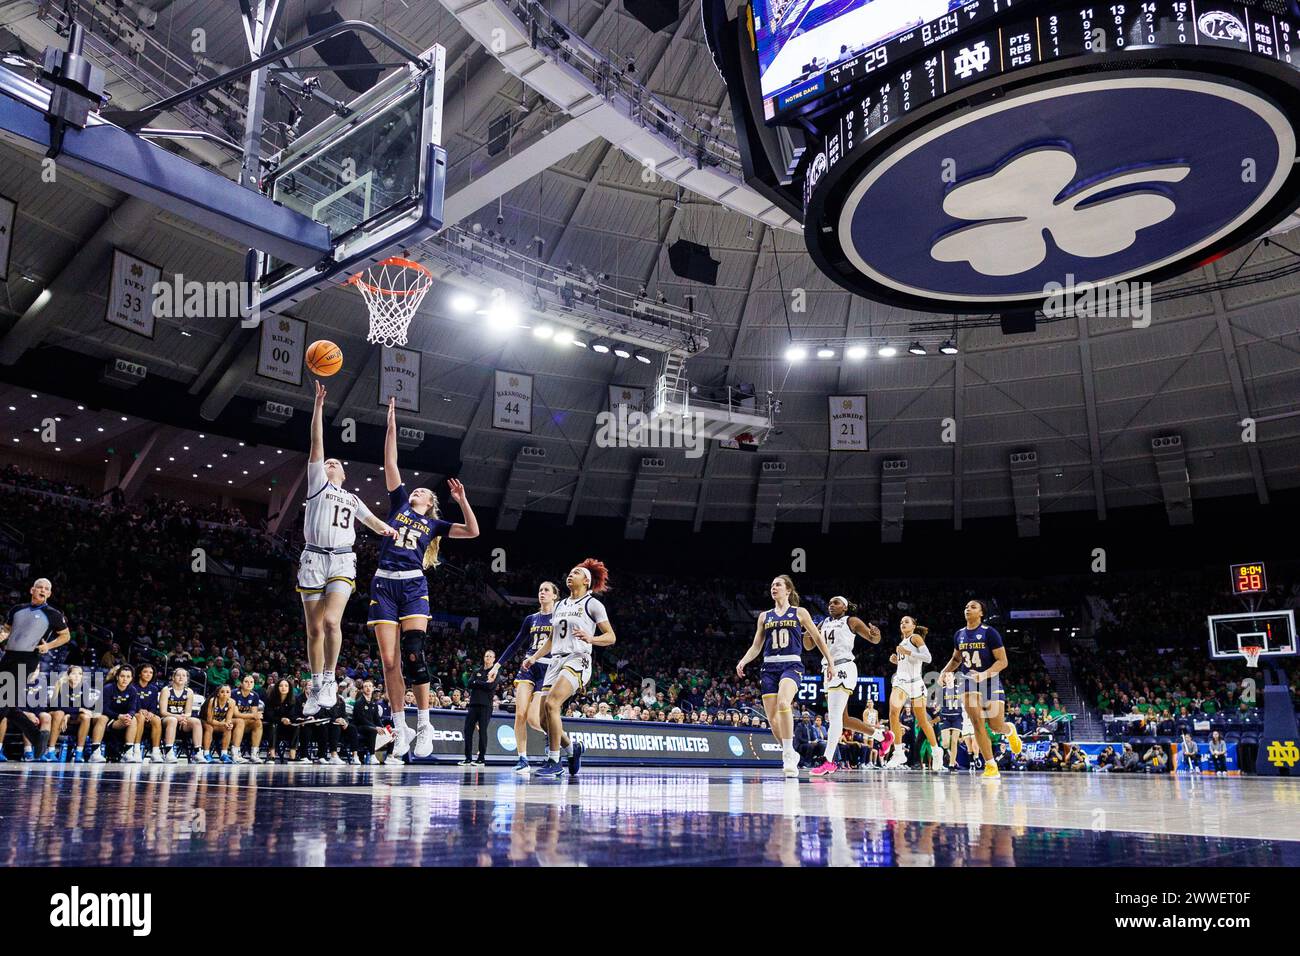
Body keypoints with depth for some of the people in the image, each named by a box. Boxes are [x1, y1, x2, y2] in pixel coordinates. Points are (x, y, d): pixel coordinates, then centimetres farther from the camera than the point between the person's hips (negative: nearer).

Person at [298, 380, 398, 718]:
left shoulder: (352, 499, 25)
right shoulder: (317, 483, 14)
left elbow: (371, 520, 34)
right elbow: (316, 445, 6)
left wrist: (386, 528, 9)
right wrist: (318, 405, -2)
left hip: (343, 561, 1)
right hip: (314, 559, -1)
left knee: (331, 620, -20)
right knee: (314, 628, -1)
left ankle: (330, 679, -7)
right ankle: (316, 686, 11)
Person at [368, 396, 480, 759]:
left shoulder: (433, 524, 16)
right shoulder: (399, 504, 19)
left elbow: (473, 531, 6)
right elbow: (390, 463, 15)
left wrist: (462, 500, -1)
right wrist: (391, 422, 11)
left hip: (413, 585, -2)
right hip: (384, 583, 2)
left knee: (413, 655, -15)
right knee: (389, 661, -2)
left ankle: (424, 725, -7)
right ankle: (399, 728, 5)